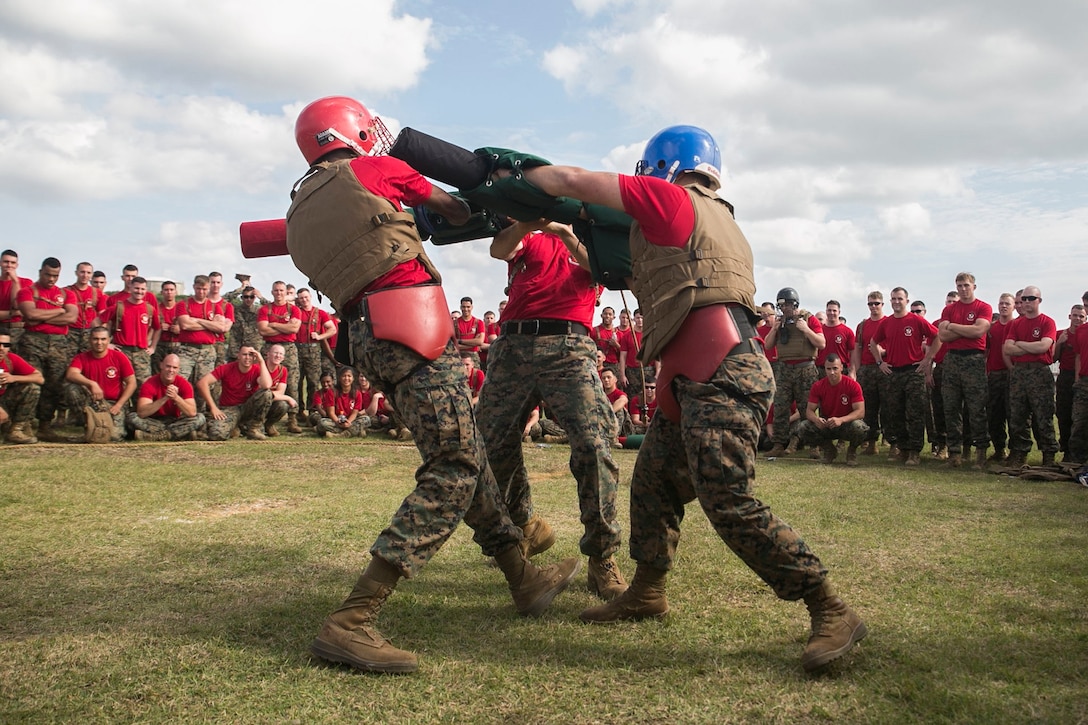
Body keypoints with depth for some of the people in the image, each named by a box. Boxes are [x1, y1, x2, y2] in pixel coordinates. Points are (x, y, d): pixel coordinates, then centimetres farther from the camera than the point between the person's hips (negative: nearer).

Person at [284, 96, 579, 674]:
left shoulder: (300, 208, 20)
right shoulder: (374, 170, 4)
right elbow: (451, 208, 17)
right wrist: (464, 210, 39)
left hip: (367, 336, 9)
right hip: (409, 330, -8)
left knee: (465, 454, 17)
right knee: (453, 472, -10)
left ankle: (524, 580, 27)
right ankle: (350, 622, -14)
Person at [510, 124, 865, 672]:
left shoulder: (670, 197, 2)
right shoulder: (713, 217, 28)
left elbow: (571, 181, 5)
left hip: (721, 375, -10)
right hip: (695, 381, 10)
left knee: (728, 504, -14)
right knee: (653, 482, 18)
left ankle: (832, 613, -6)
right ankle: (646, 594, 32)